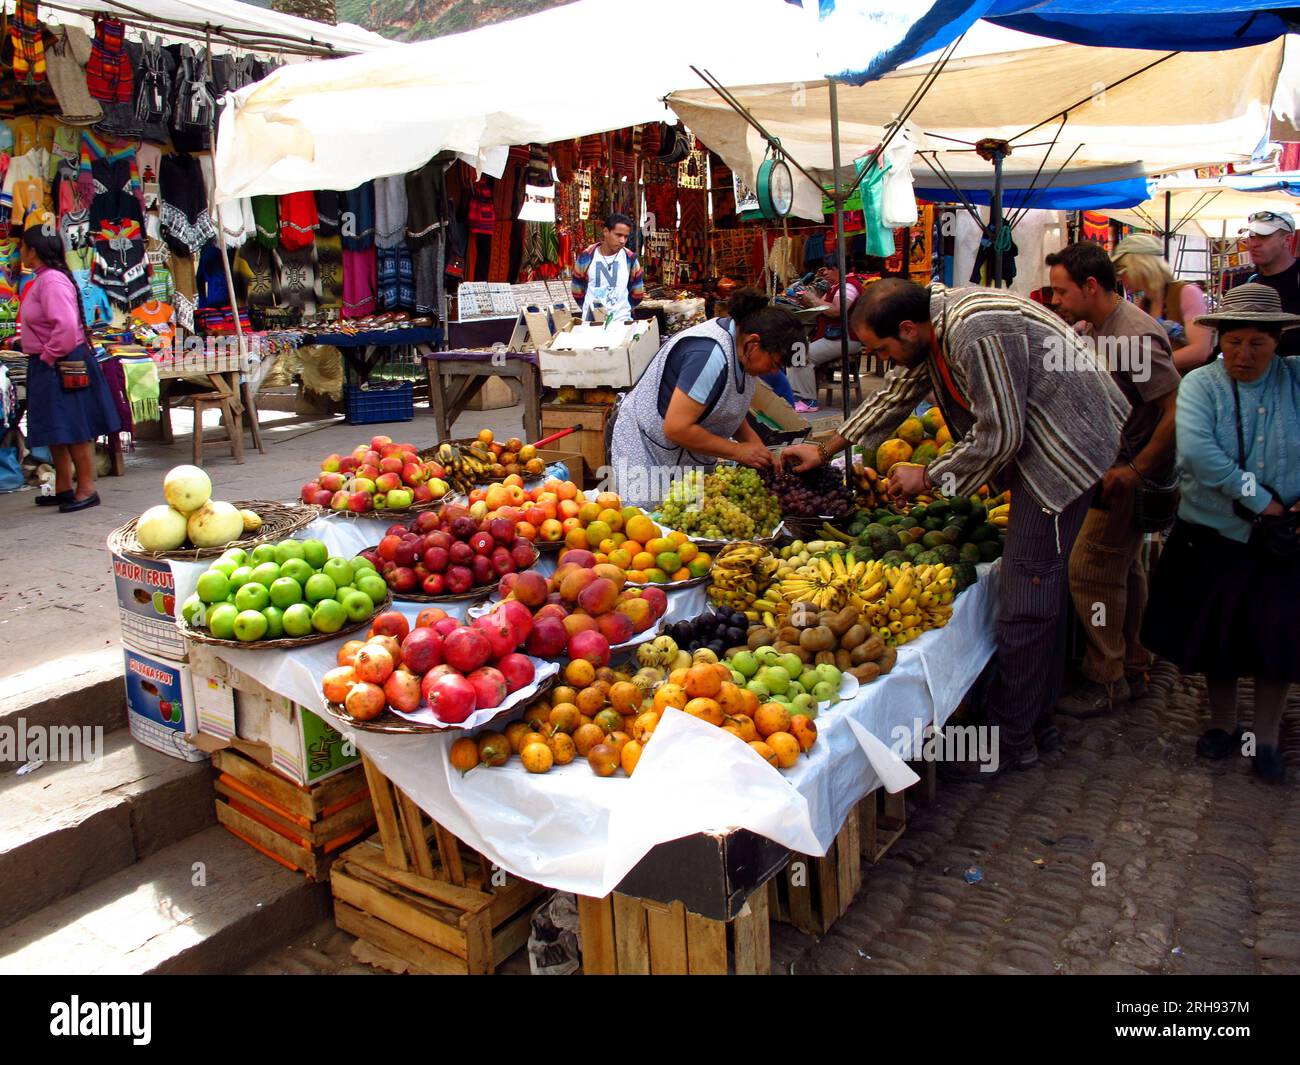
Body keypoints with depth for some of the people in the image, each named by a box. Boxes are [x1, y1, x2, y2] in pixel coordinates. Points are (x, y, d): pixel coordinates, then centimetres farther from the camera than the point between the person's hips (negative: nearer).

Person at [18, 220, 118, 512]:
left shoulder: (52, 282, -17)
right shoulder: (43, 280, 14)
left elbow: (66, 327, -26)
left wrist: (48, 357, -17)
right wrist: (44, 357, 15)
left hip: (62, 365, -11)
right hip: (51, 366, 11)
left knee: (74, 431, -4)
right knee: (57, 432, 16)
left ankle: (86, 490, 2)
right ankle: (64, 488, 25)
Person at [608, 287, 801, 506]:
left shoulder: (739, 340, 0)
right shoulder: (710, 356, -28)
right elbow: (676, 428, -30)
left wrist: (753, 441, -4)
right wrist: (738, 451, -21)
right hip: (647, 458, -9)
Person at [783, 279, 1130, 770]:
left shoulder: (977, 334, -26)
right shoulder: (936, 324, 6)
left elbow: (1000, 436, -23)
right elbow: (896, 396, 20)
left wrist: (929, 477, -9)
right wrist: (825, 449, 22)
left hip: (1068, 452, -10)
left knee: (1024, 601, -6)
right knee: (1044, 592, 16)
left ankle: (1010, 740, 6)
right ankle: (1037, 719, 28)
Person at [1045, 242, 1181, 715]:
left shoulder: (1136, 337, -22)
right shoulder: (1094, 329, 7)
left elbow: (1180, 409, -25)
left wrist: (1136, 469, -23)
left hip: (1129, 474, -10)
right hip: (1114, 465, 10)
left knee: (1091, 569, -7)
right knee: (1123, 567, 17)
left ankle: (1106, 681, 6)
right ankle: (1131, 668, 31)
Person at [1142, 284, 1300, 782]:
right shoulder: (1200, 384, -6)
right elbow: (1196, 450, -23)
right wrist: (1258, 499, -22)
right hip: (1214, 535, 0)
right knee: (1217, 632, 12)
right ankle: (1223, 723, 33)